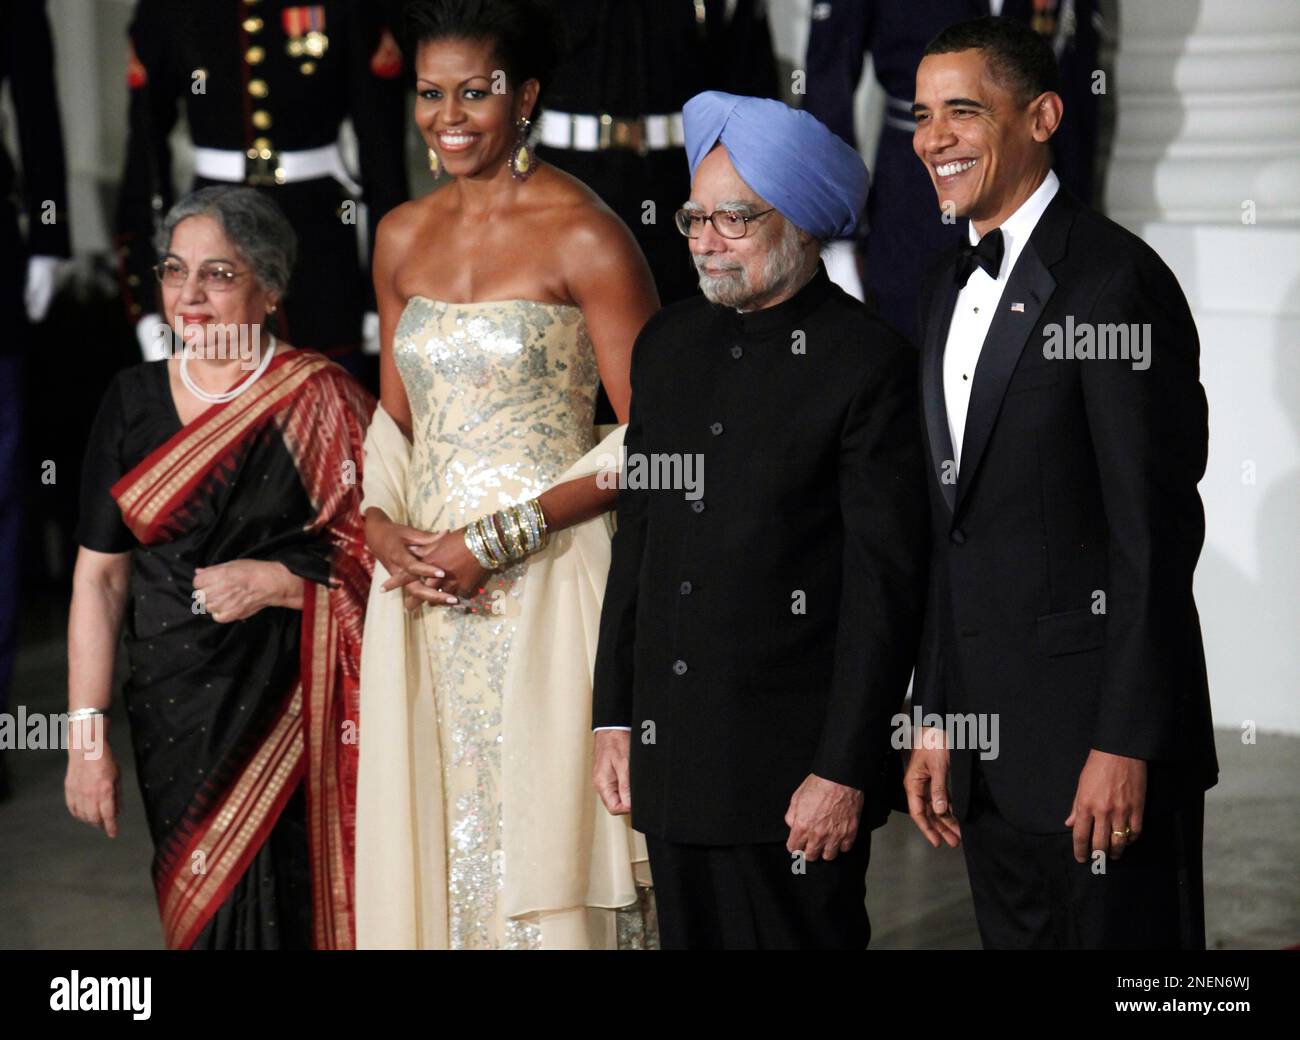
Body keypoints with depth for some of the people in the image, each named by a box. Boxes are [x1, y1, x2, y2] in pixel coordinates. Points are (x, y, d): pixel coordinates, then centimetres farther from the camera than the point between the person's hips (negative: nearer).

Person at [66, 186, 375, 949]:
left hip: (287, 709, -3)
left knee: (274, 910, -8)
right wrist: (87, 736, 2)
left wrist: (276, 581, -18)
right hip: (173, 713, 3)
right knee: (197, 913, 6)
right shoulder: (134, 400, 7)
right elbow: (101, 576, 6)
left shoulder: (319, 401, -3)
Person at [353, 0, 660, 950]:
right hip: (425, 585, 6)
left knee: (541, 840, -6)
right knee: (432, 839, 7)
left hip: (547, 577, -6)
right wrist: (384, 527, 0)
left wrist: (494, 541, -14)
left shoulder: (584, 237, -7)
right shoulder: (404, 238, 12)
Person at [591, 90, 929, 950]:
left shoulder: (868, 363, -9)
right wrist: (614, 719, 12)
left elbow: (884, 588, -12)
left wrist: (844, 772, -15)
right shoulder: (668, 344, 12)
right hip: (671, 762, 6)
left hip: (796, 761, -6)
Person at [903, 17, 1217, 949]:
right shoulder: (951, 288, 14)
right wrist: (937, 722, 13)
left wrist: (1125, 744, -19)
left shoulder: (1115, 281, -13)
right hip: (992, 748, 8)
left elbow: (1157, 531, -17)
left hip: (1096, 732, -8)